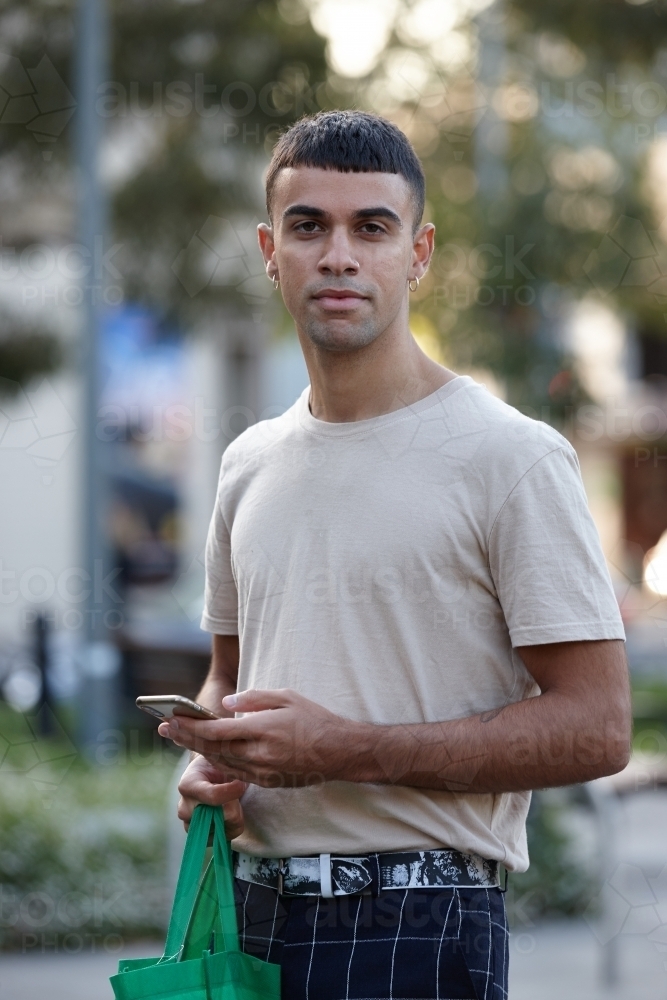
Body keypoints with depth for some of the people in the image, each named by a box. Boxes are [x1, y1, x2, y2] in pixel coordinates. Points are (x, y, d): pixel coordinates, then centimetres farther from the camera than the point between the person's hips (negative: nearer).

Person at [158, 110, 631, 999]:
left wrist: (347, 751, -19)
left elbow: (596, 726, -13)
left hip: (418, 923, -6)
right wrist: (210, 765, 1)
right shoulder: (250, 465, 13)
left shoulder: (509, 458, -8)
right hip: (250, 912, 6)